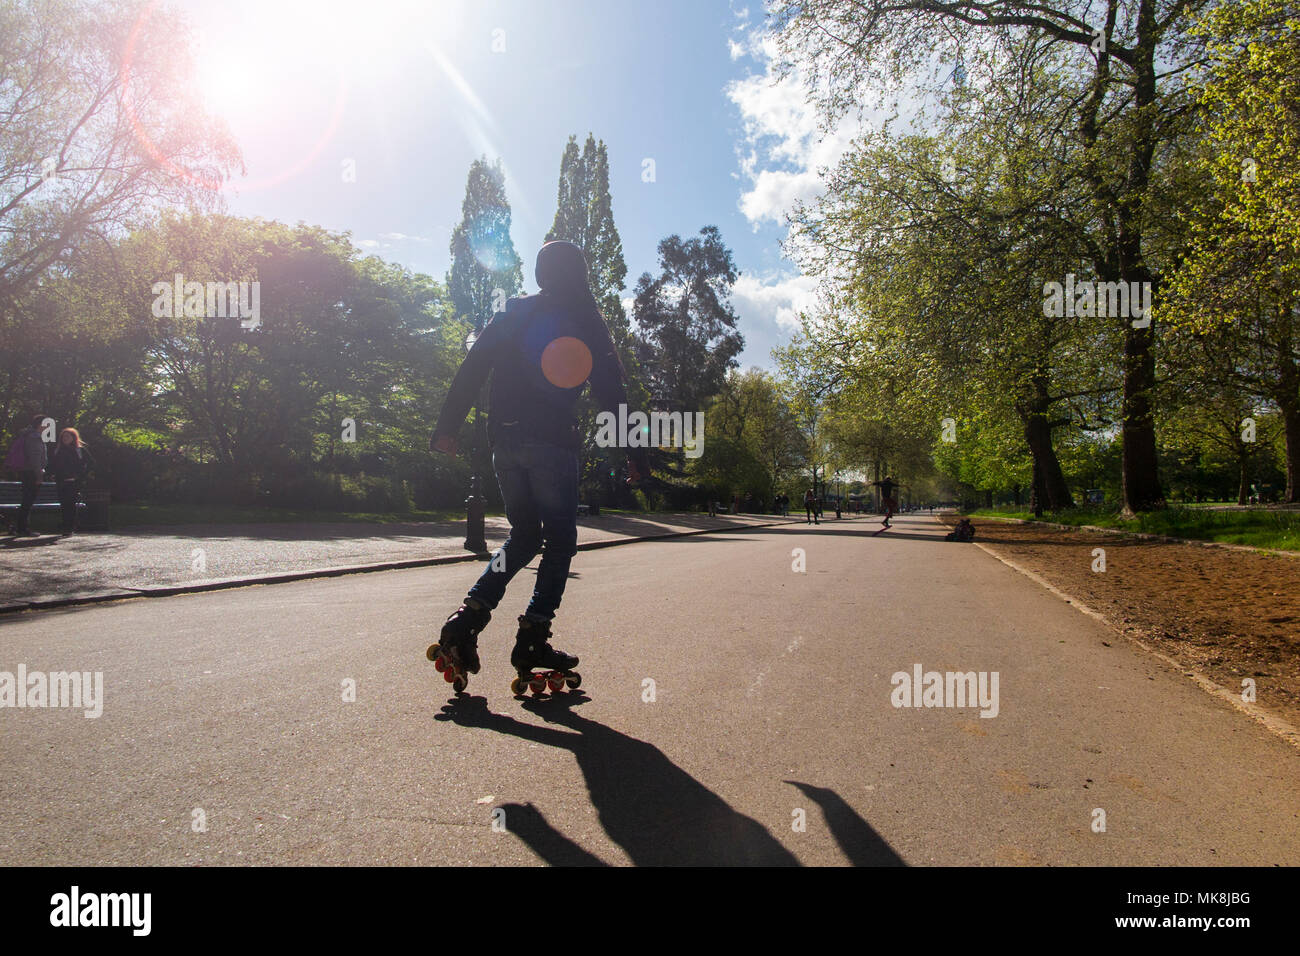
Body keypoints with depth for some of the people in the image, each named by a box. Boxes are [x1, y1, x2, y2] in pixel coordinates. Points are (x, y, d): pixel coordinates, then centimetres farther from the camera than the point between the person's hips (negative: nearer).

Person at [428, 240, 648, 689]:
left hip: (505, 441, 5)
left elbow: (470, 371, 9)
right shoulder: (586, 323, 3)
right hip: (552, 442, -5)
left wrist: (447, 427, 12)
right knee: (560, 540, 6)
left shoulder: (511, 315, 14)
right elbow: (611, 389, -3)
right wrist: (635, 451, -3)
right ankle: (533, 639, -1)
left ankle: (469, 614, 0)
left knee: (524, 535, 17)